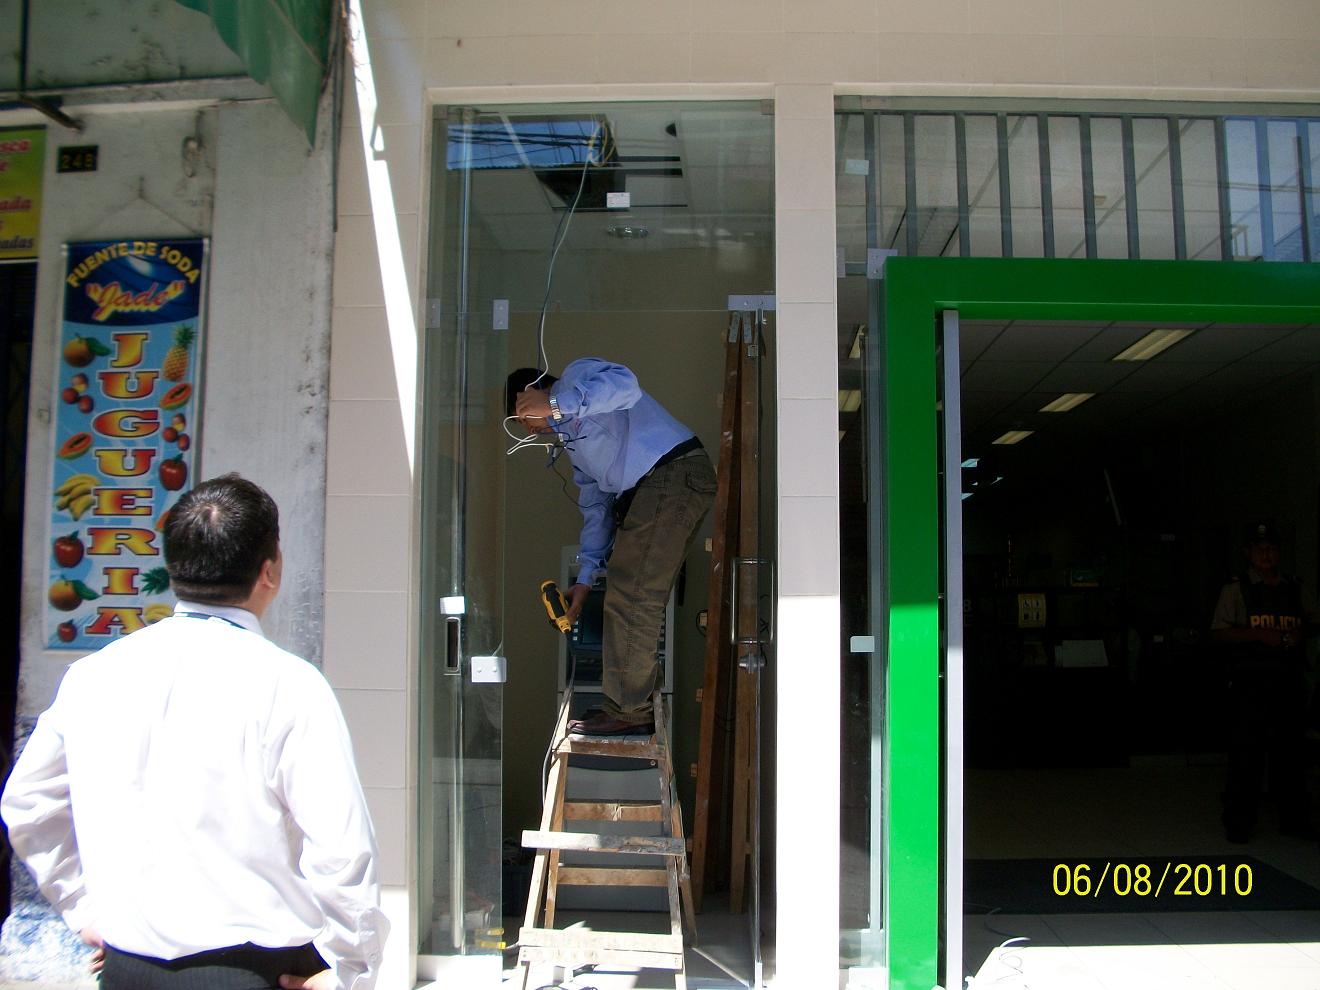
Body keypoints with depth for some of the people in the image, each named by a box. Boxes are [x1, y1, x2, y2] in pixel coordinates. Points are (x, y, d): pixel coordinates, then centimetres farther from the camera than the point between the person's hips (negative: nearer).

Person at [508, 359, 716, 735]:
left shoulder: (577, 374, 3)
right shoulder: (568, 435, 29)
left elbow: (624, 384, -23)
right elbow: (596, 506, 27)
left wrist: (556, 403, -23)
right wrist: (585, 577, 22)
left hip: (675, 474, -10)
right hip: (646, 490, 10)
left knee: (631, 597, -9)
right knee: (629, 599, 11)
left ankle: (628, 710, -3)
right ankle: (631, 703, 17)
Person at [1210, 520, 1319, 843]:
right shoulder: (1236, 589, 2)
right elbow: (1219, 632, -5)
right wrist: (1259, 635, -16)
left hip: (1289, 680, 4)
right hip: (1250, 680, -4)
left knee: (1291, 750, 9)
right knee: (1246, 752, -3)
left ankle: (1294, 819, 20)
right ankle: (1238, 822, 4)